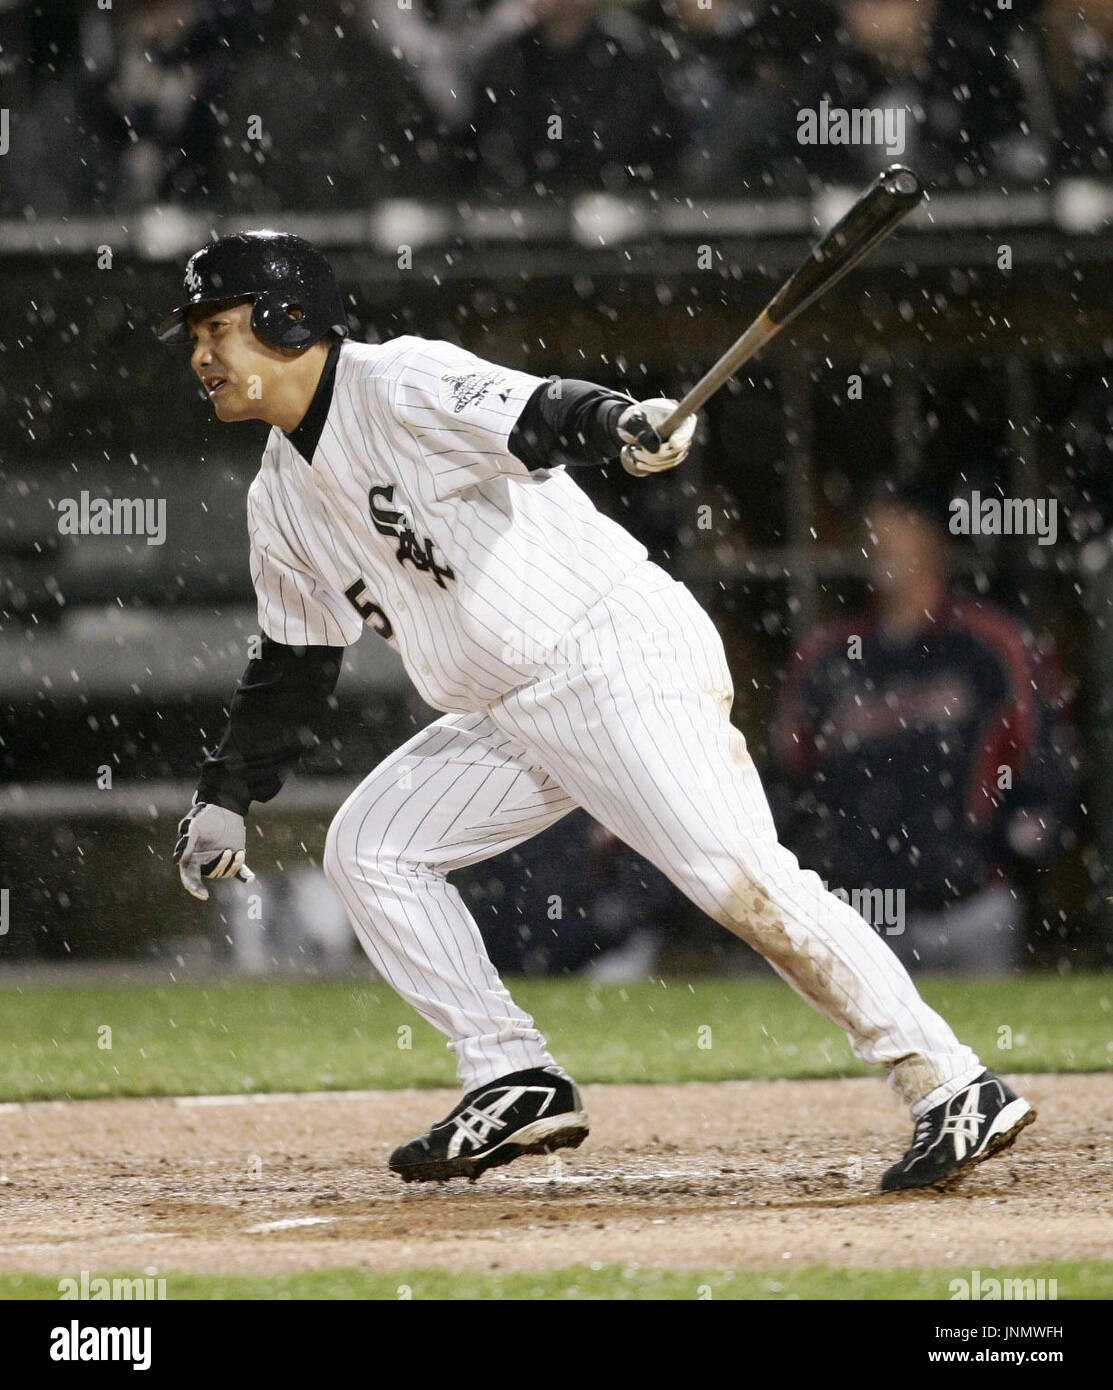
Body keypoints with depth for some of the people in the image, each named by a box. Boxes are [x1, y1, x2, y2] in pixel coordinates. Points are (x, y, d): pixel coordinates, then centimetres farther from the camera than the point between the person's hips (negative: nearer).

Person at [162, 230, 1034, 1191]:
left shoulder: (399, 385, -11)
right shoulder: (282, 499, 15)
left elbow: (533, 417, -28)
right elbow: (295, 667, 25)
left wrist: (622, 424, -48)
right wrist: (228, 796, 21)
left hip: (619, 655, -10)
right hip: (512, 715, 10)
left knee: (740, 882, -19)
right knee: (367, 848, 5)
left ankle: (952, 1089, -18)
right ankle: (516, 1084, 4)